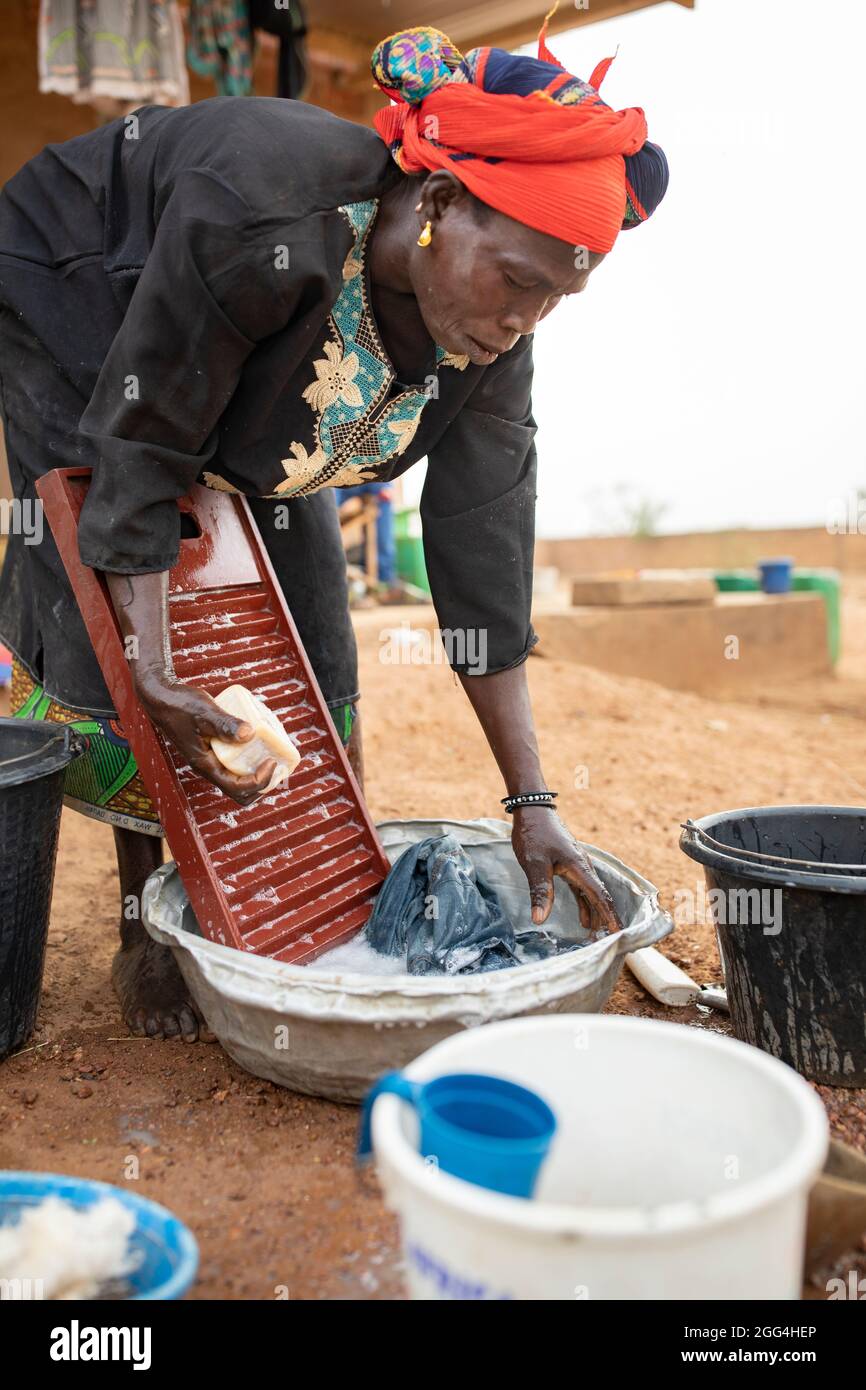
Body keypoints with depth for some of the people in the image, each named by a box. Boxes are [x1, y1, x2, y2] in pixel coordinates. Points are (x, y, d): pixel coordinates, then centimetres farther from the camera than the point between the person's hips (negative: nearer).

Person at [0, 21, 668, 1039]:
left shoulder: (489, 335, -23)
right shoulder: (263, 222, -42)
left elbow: (482, 548, -23)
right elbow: (143, 448, -34)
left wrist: (531, 800, -24)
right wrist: (154, 676, -41)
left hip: (246, 401, 5)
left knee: (305, 635, -2)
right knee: (108, 629, -15)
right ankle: (144, 926, 1)